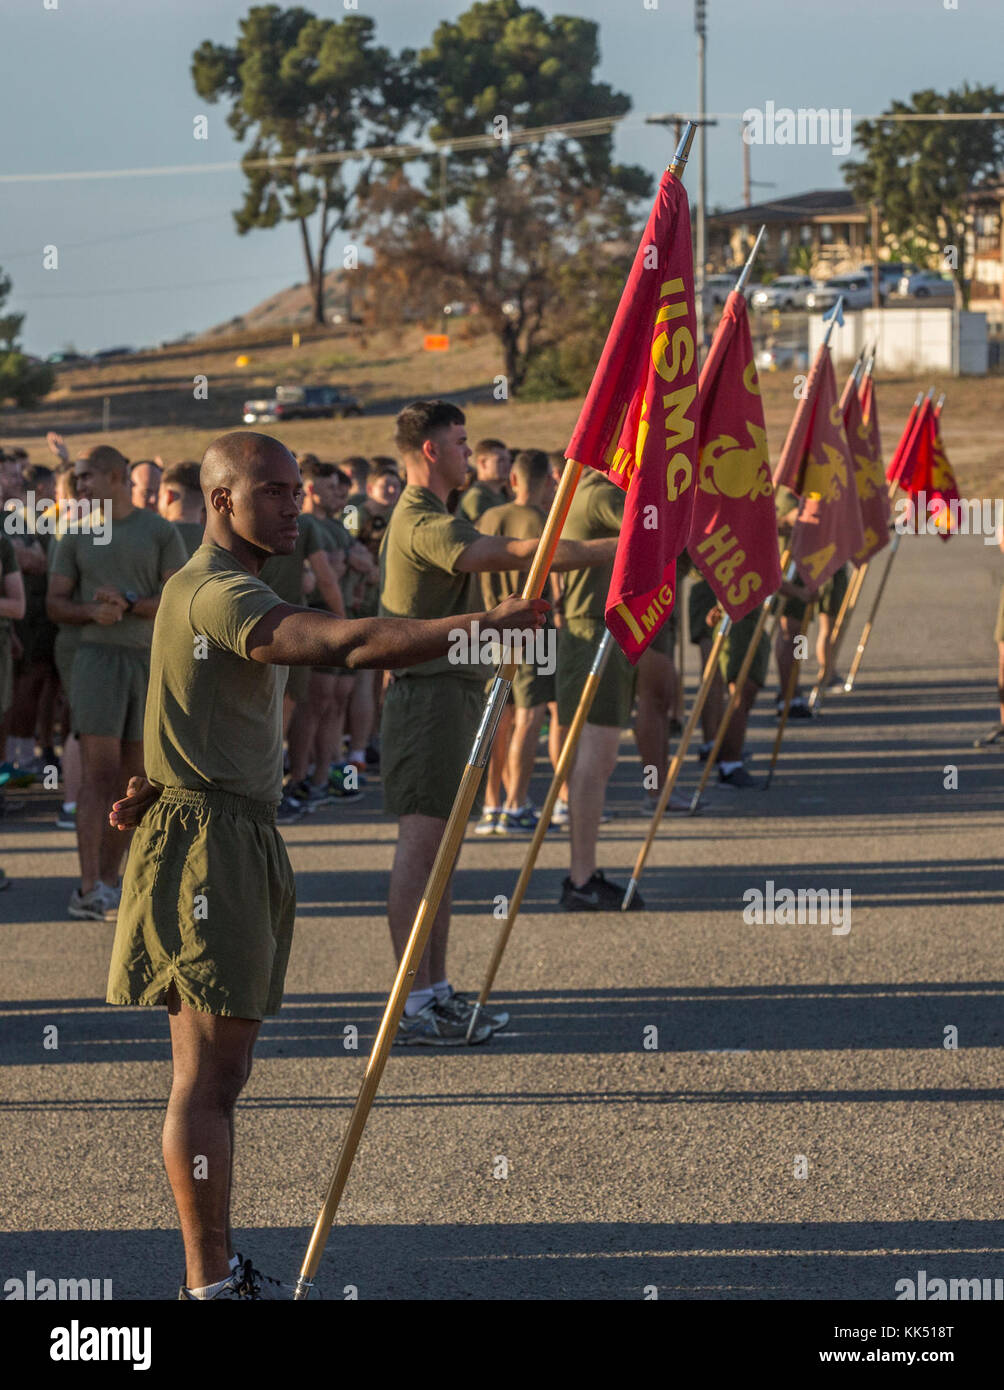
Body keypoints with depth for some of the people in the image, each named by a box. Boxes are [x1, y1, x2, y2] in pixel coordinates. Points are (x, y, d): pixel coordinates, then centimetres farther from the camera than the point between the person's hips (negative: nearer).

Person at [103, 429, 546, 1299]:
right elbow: (345, 643, -32)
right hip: (208, 843, -10)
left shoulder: (224, 590, 19)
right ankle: (210, 1284, -3)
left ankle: (218, 1269, 19)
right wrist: (482, 626, -38)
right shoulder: (216, 593, -17)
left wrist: (158, 784, 7)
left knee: (222, 1069, 13)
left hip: (242, 842, 10)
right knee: (207, 1072, -6)